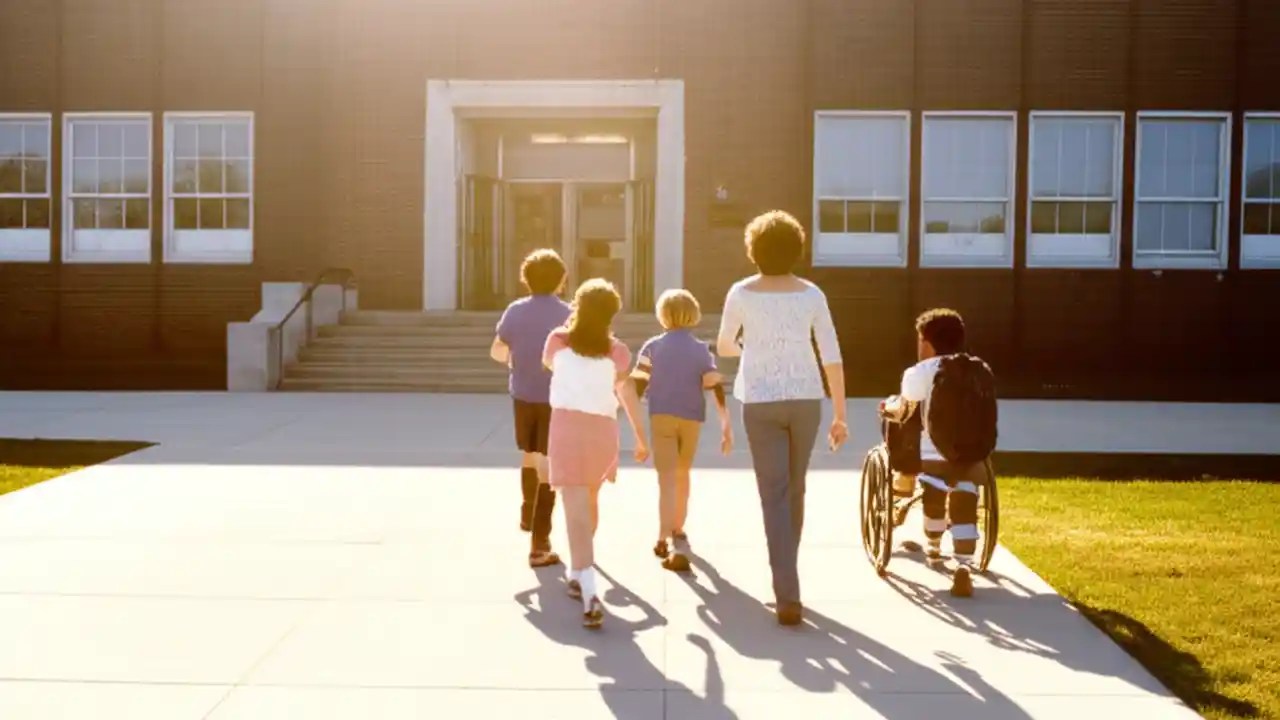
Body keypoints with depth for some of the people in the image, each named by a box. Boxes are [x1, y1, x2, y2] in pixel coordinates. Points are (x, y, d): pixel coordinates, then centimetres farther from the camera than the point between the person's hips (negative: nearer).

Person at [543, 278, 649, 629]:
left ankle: (590, 594, -22)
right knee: (589, 502, 24)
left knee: (576, 510, -9)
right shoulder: (617, 351, 8)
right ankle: (578, 573, 40)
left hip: (567, 424, -2)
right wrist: (641, 438, 17)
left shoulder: (558, 341, 6)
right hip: (603, 429, 3)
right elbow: (629, 396, 9)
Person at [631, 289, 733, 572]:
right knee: (682, 475, 20)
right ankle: (677, 531, 34)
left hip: (661, 418, -2)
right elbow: (716, 388, -7)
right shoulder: (701, 349, 1)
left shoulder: (652, 346, 0)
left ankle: (666, 539, -21)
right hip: (691, 419, 2)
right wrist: (726, 427, -6)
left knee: (667, 479, -7)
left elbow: (637, 385, -4)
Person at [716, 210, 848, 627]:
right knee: (795, 490, 18)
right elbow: (831, 358, -2)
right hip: (805, 399, 2)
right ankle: (785, 580, 34)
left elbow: (724, 347, 12)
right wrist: (840, 416, 4)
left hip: (761, 402, -2)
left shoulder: (742, 293, -3)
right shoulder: (811, 294, 0)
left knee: (774, 496, -1)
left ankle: (788, 595, -11)